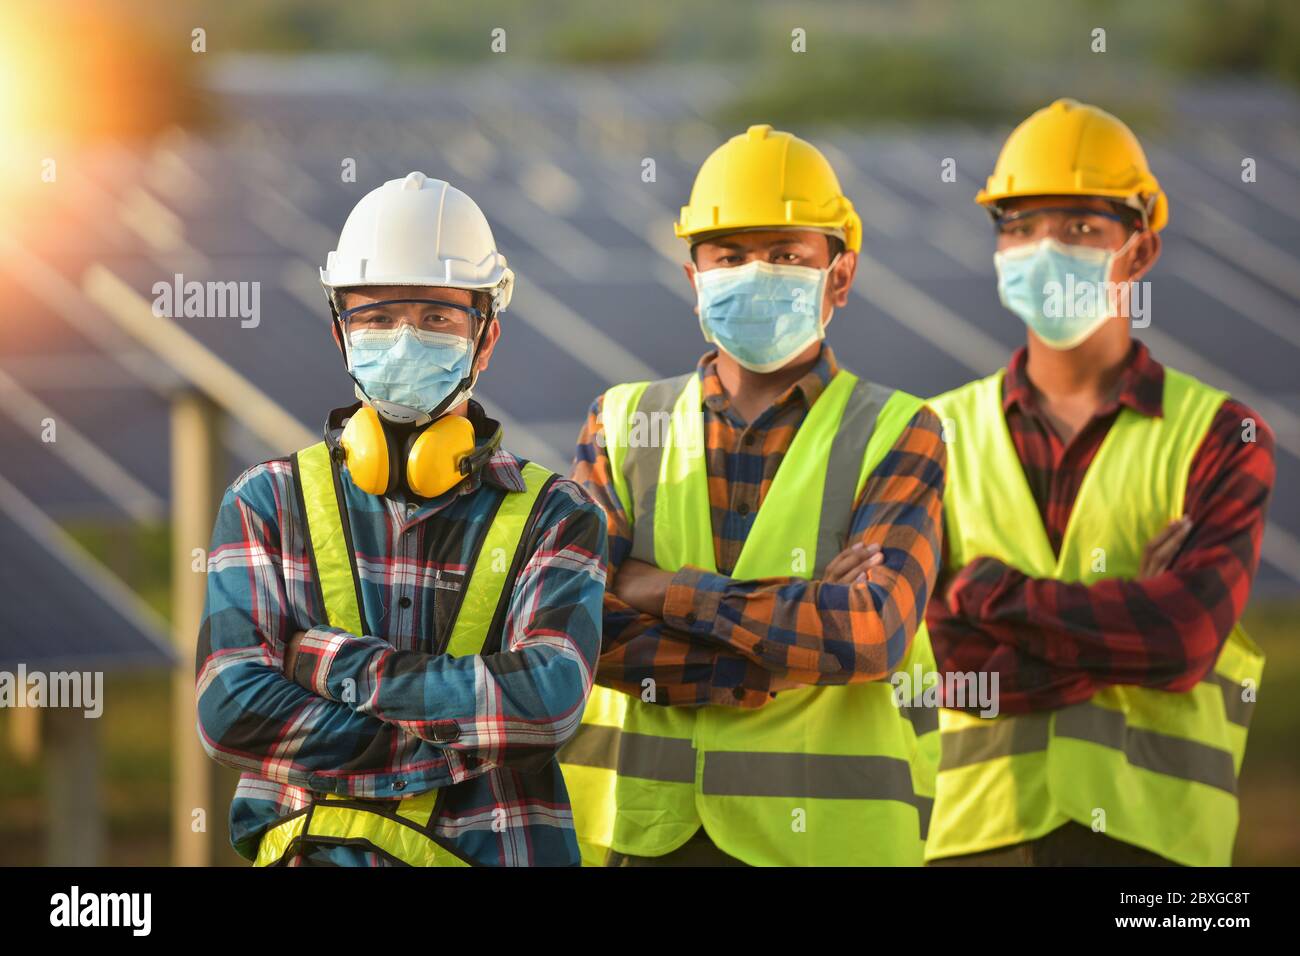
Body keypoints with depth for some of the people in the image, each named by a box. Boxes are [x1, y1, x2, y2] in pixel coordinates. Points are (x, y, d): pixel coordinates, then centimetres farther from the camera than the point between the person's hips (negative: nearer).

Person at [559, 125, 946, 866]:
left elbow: (872, 634, -14)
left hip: (820, 834, -1)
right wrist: (795, 643, -14)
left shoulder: (896, 436, 2)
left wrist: (668, 590, -10)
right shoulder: (623, 426, 9)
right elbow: (593, 634, -6)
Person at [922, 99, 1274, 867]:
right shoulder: (945, 432, 9)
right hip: (979, 826, 1)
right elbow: (943, 661, -4)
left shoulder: (1220, 436, 3)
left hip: (1151, 832, -1)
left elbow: (1186, 641, -12)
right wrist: (1130, 616, -11)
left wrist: (987, 593, -8)